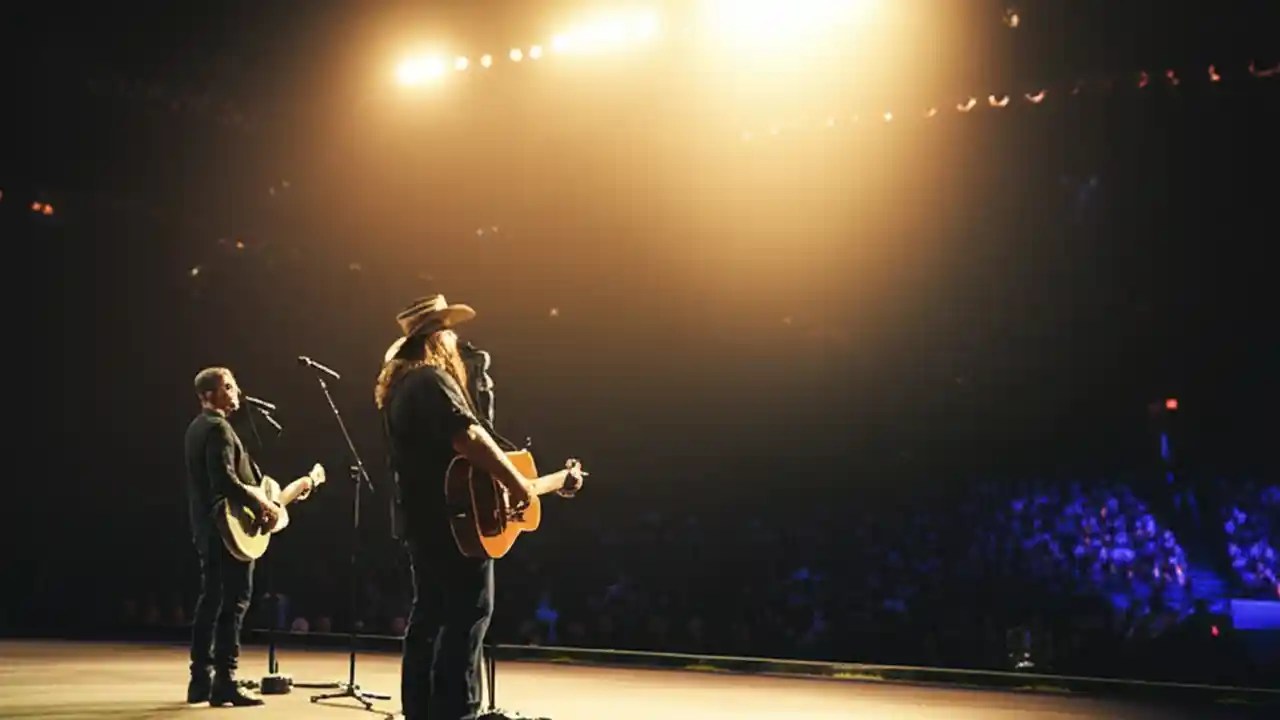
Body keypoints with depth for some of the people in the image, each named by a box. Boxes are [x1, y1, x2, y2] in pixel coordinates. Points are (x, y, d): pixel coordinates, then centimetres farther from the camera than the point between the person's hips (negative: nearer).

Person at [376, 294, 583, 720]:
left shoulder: (399, 385, 18)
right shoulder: (432, 379, -14)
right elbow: (467, 436, -27)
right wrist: (516, 482, -22)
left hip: (423, 518, 10)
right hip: (456, 518, -10)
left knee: (429, 616, 13)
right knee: (469, 614, -8)